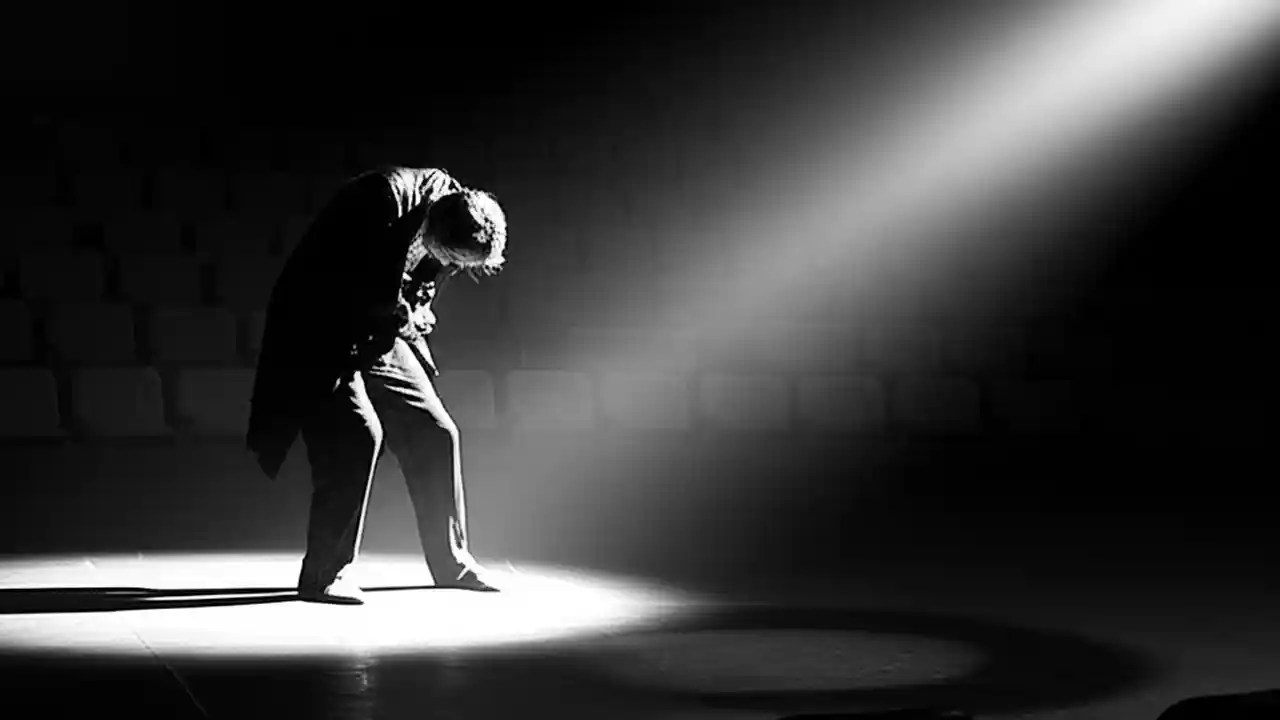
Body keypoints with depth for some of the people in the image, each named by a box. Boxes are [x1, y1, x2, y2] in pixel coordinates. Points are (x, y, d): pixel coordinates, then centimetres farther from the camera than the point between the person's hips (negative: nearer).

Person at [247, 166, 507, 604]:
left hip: (378, 333, 7)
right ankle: (326, 573, -11)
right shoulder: (384, 198, -29)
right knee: (357, 433, -21)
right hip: (322, 332, -7)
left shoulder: (455, 212, -6)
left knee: (435, 433, 5)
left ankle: (452, 561, 20)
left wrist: (410, 315, -11)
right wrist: (404, 315, -18)